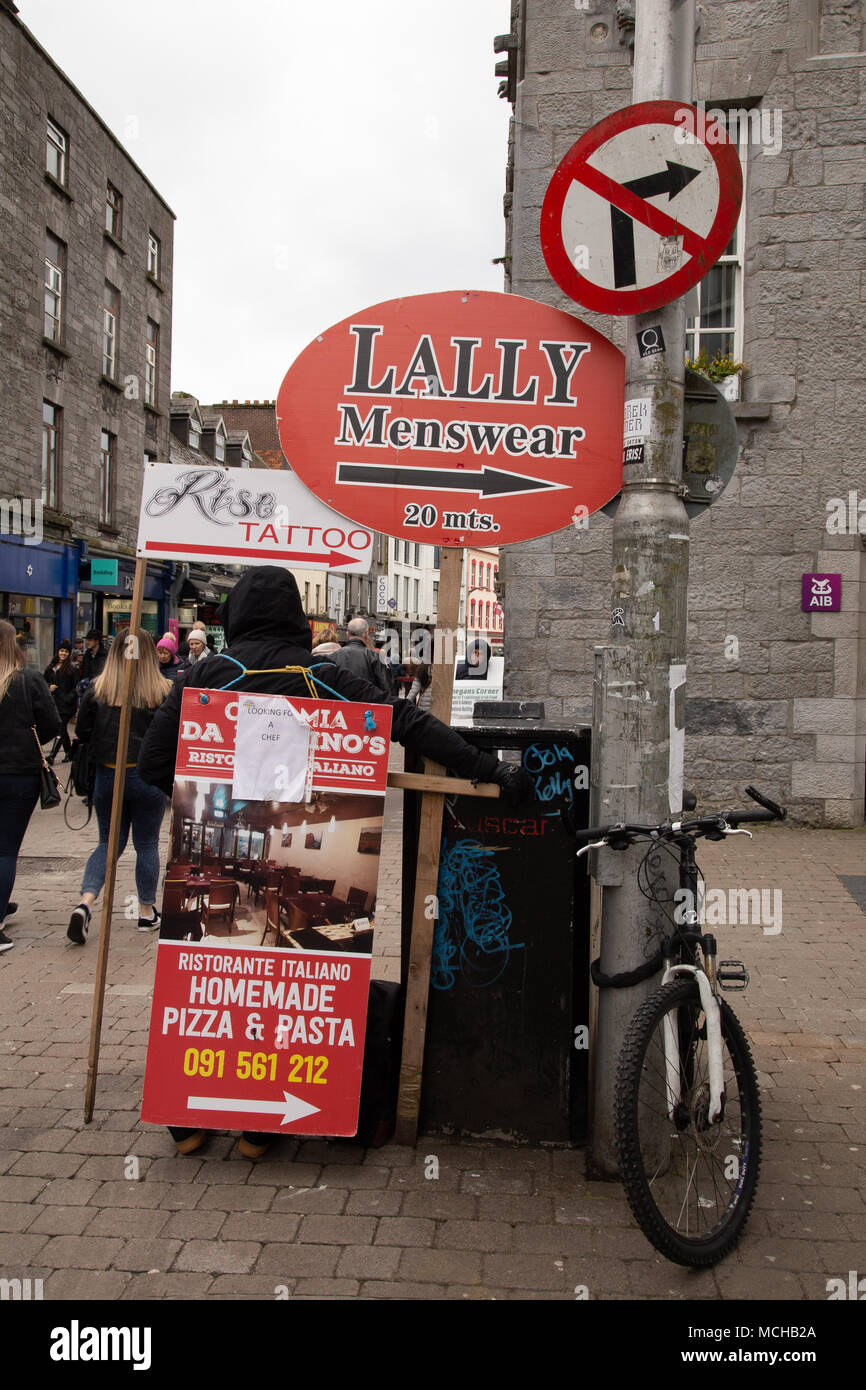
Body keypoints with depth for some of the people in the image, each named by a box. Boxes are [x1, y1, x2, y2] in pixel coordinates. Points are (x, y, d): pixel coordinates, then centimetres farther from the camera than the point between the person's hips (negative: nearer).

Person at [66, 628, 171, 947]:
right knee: (147, 845, 13)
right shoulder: (165, 691, -11)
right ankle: (147, 912, 22)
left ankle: (85, 902, -5)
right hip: (148, 777, -2)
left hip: (107, 775, 2)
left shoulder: (97, 690, -6)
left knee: (109, 843, 15)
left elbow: (83, 733, 0)